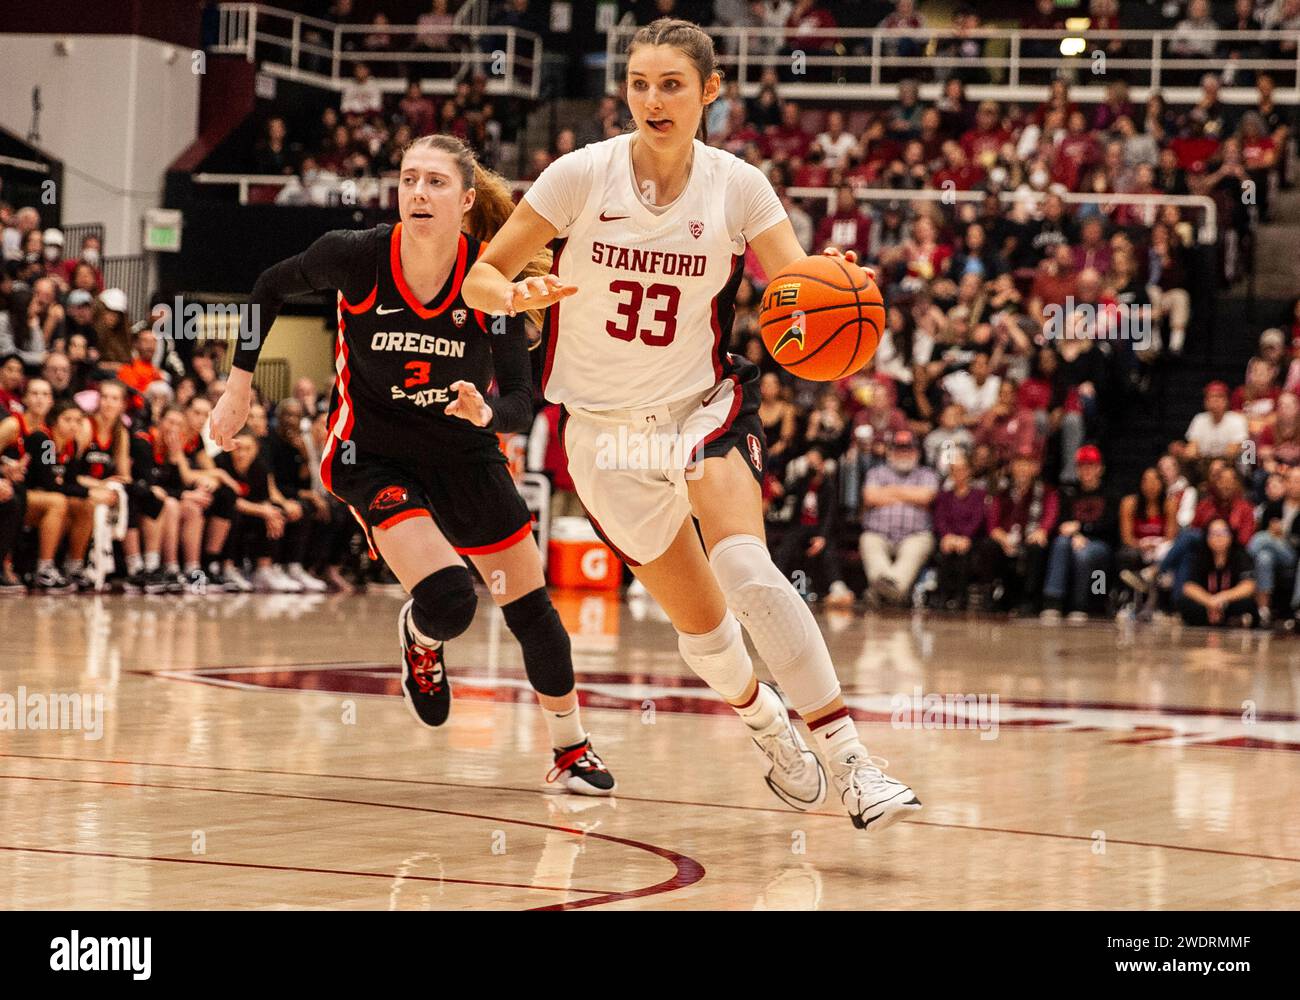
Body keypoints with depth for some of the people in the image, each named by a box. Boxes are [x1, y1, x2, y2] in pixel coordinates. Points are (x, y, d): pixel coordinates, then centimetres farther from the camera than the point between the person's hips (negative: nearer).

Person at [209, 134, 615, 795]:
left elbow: (522, 404, -15)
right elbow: (272, 287, 0)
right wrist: (239, 386, 2)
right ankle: (422, 639, 15)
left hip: (465, 454, 3)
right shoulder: (356, 257, -20)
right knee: (447, 601, -23)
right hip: (374, 455, -3)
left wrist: (487, 413, -37)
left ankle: (571, 747, 32)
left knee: (532, 611, 8)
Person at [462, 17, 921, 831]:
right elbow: (481, 278, -7)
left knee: (746, 569, -28)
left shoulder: (737, 186, -9)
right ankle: (770, 726, 40)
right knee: (700, 621, 7)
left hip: (701, 403, -1)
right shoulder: (583, 175, -11)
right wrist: (520, 295, -30)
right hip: (606, 426, 1)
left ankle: (850, 760, -28)